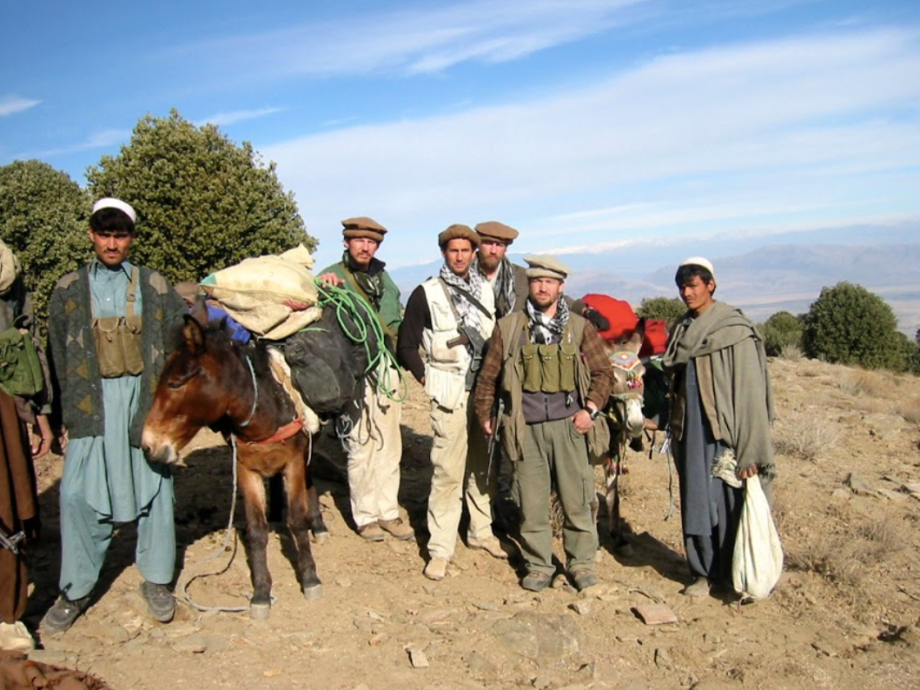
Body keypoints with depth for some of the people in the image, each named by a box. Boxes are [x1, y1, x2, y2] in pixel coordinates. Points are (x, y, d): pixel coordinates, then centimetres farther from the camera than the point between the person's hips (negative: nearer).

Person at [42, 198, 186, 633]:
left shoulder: (154, 286, 5)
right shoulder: (69, 290, 8)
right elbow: (57, 356, 9)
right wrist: (66, 410, 4)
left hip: (145, 396, 0)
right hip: (91, 402, 1)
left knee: (154, 486, 5)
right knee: (78, 493, -1)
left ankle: (156, 580, 21)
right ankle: (75, 590, 16)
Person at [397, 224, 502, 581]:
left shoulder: (486, 291, 12)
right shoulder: (426, 294, -2)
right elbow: (406, 346, 0)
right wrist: (425, 378, -5)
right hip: (450, 392, -5)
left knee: (484, 465, 12)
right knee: (448, 471, -6)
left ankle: (481, 531, 28)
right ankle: (440, 548, 3)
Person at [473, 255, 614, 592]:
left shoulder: (580, 327, 6)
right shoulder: (508, 327, 5)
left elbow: (603, 372, 8)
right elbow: (489, 376, 12)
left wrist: (591, 409, -4)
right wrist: (484, 414, 12)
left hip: (568, 426, 0)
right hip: (526, 429, 0)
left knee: (576, 499, 5)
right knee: (532, 503, 6)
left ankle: (582, 562, 22)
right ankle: (538, 565, 21)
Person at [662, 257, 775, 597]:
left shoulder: (735, 332, -10)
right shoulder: (681, 331, 9)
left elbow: (750, 393, -13)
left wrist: (750, 451, -16)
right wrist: (675, 433, 15)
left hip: (723, 433, -5)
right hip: (690, 434, 5)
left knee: (730, 503, 2)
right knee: (696, 504, 9)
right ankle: (704, 572, 23)